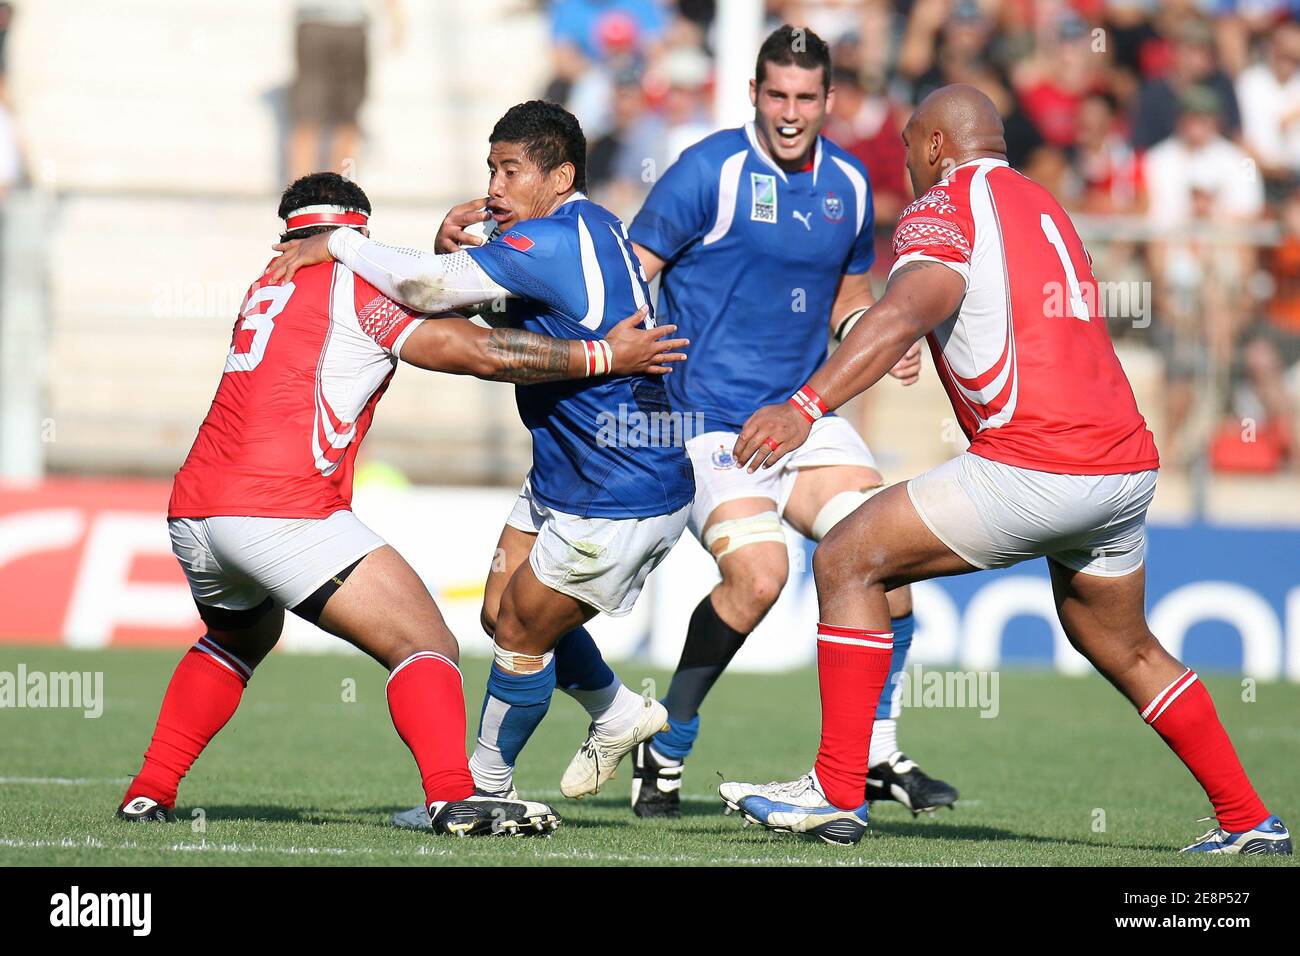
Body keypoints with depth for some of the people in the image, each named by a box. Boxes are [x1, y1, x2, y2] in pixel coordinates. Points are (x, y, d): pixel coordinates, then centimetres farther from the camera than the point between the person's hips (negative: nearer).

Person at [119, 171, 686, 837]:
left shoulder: (269, 287, 23)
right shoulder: (356, 284, 2)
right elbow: (483, 354, -4)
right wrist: (605, 356, 2)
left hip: (192, 512, 7)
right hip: (286, 511, -7)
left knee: (241, 637, 35)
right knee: (427, 648, -7)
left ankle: (148, 795, 29)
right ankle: (454, 796, -29)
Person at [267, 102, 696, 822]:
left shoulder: (554, 241, -24)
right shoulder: (591, 229, 7)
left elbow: (431, 287, -32)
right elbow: (464, 294, 12)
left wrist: (335, 245, -20)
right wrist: (454, 245, -7)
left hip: (621, 502, -9)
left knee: (522, 635, 4)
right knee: (503, 612, 16)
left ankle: (485, 789, 22)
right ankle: (618, 714, 34)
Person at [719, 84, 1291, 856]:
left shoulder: (947, 205, -3)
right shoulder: (1044, 206, 23)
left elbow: (903, 314, -20)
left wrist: (806, 404, -30)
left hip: (1037, 469, -8)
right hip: (1129, 466, 8)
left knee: (848, 561, -1)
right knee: (1125, 650, 26)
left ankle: (838, 792, -4)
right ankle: (1249, 821, 28)